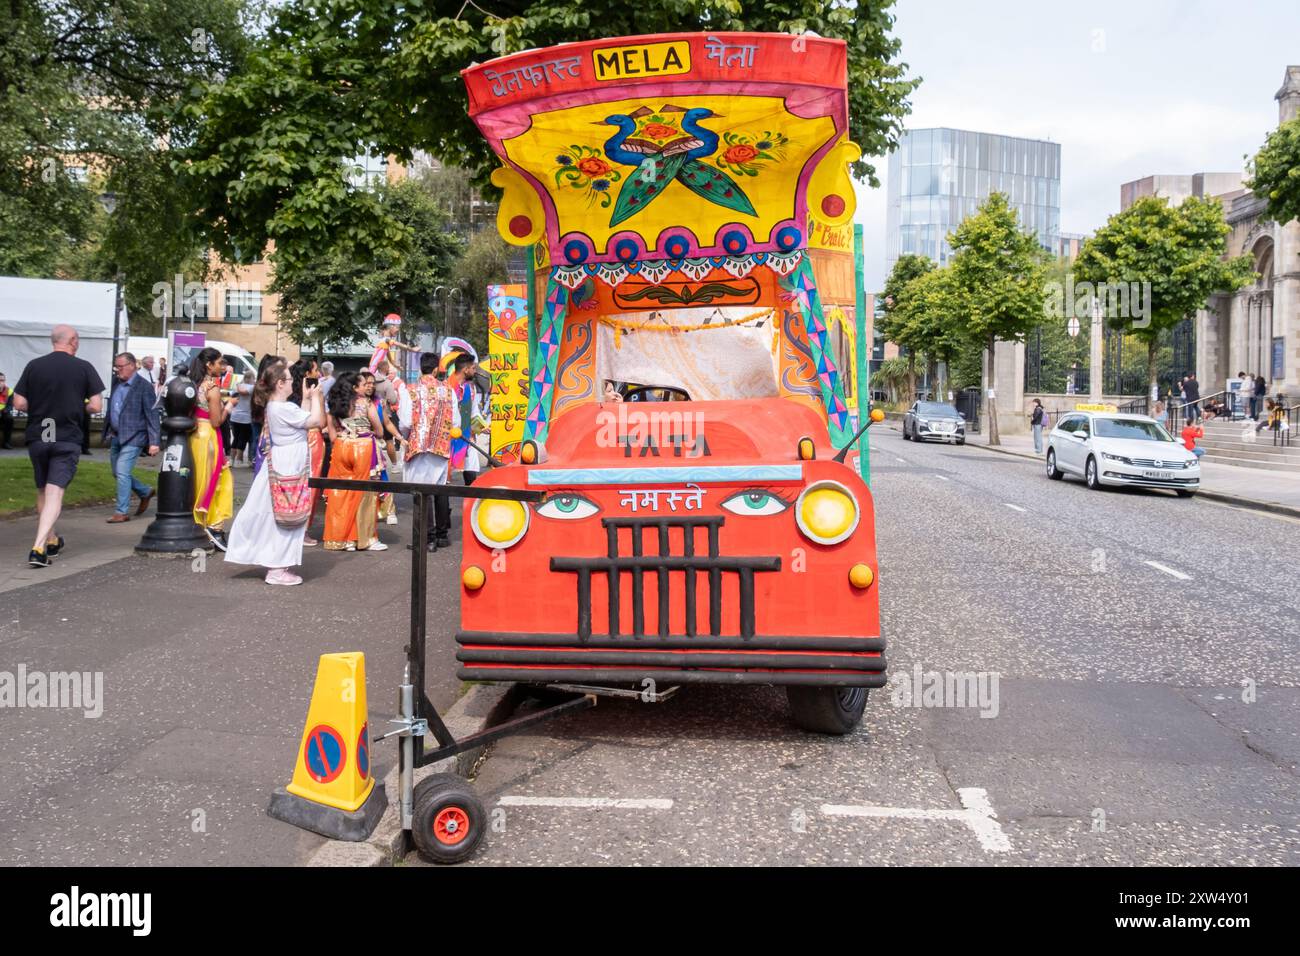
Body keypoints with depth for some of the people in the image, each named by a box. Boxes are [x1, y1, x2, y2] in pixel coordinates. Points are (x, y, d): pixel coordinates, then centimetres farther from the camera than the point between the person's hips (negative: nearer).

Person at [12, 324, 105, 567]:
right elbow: (96, 406, -7)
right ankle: (38, 548, -17)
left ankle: (51, 541, 33)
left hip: (37, 437, 3)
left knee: (42, 491, 19)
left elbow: (19, 404, -1)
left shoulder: (34, 366, 1)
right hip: (67, 440, -3)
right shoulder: (84, 368, -4)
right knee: (55, 493, -4)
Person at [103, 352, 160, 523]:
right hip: (116, 437, 8)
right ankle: (145, 492, 35)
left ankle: (121, 512, -2)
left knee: (122, 472, -11)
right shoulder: (117, 385, 12)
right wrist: (108, 432, 16)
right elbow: (112, 411, 20)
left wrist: (154, 442, -18)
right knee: (117, 473, 15)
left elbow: (152, 415, -14)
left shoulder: (144, 386, -11)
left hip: (132, 438, -8)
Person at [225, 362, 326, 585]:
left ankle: (274, 563, 23)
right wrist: (315, 396, -6)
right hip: (289, 467, -10)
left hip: (280, 465, 10)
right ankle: (277, 569, 1)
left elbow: (302, 419, 17)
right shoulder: (284, 408, -20)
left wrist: (306, 398, 15)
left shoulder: (272, 406, 11)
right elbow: (318, 421, -17)